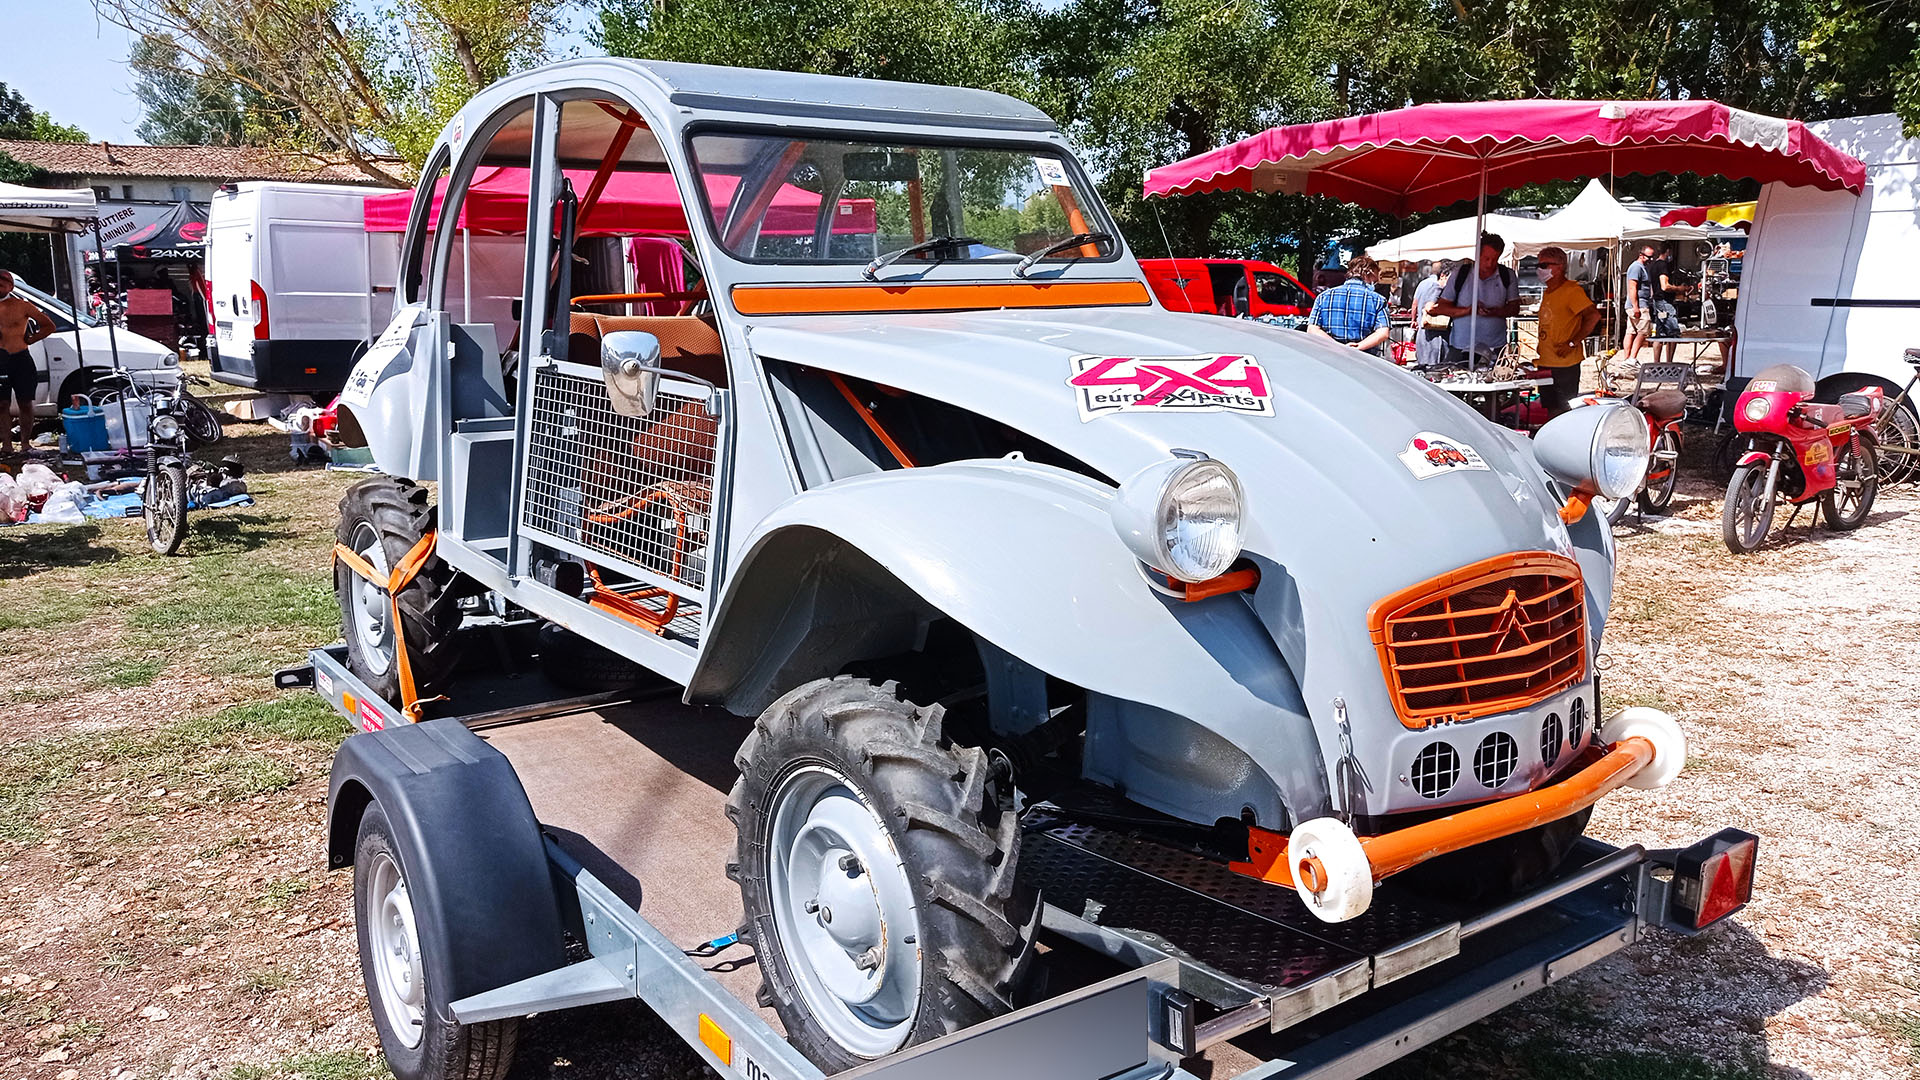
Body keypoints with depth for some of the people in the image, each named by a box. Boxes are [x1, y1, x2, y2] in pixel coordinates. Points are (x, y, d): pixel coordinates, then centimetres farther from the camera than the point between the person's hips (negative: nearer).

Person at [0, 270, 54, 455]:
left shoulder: (21, 305, 1)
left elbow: (49, 326, 7)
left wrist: (30, 339, 0)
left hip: (21, 358, -2)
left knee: (25, 404, 4)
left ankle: (25, 442, 13)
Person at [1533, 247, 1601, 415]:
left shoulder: (1572, 290, -12)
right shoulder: (1546, 292, 15)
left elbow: (1594, 316, -21)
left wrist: (1573, 343, -22)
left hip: (1565, 364, -8)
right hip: (1546, 363, 8)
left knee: (1566, 410, -3)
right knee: (1550, 409, 13)